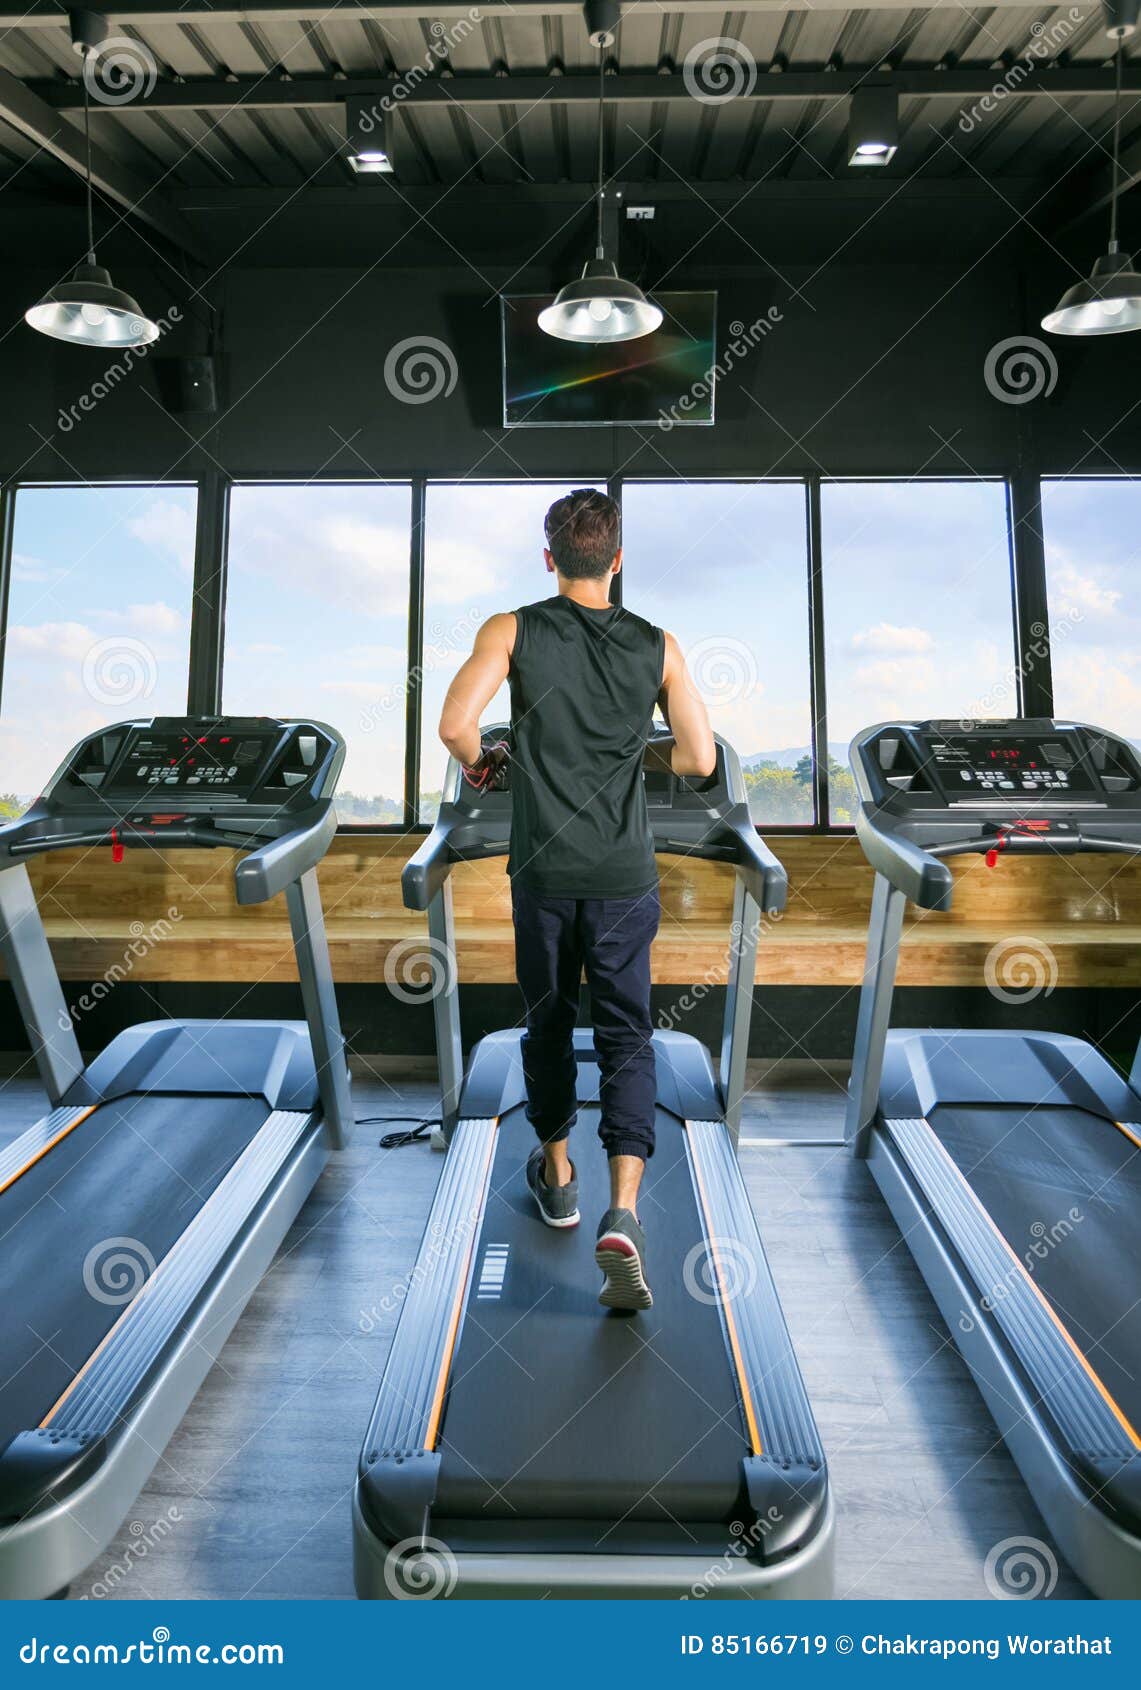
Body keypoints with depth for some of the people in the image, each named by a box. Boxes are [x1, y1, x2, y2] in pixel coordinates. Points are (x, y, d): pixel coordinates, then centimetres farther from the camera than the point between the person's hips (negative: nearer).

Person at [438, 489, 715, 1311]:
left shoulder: (513, 631, -3)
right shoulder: (658, 646, 1)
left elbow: (455, 723, -16)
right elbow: (701, 758, 0)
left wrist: (480, 762, 6)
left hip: (543, 871, 0)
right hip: (625, 874, 0)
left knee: (548, 1021, 18)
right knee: (627, 1035, 4)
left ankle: (558, 1174, 35)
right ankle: (622, 1212, -9)